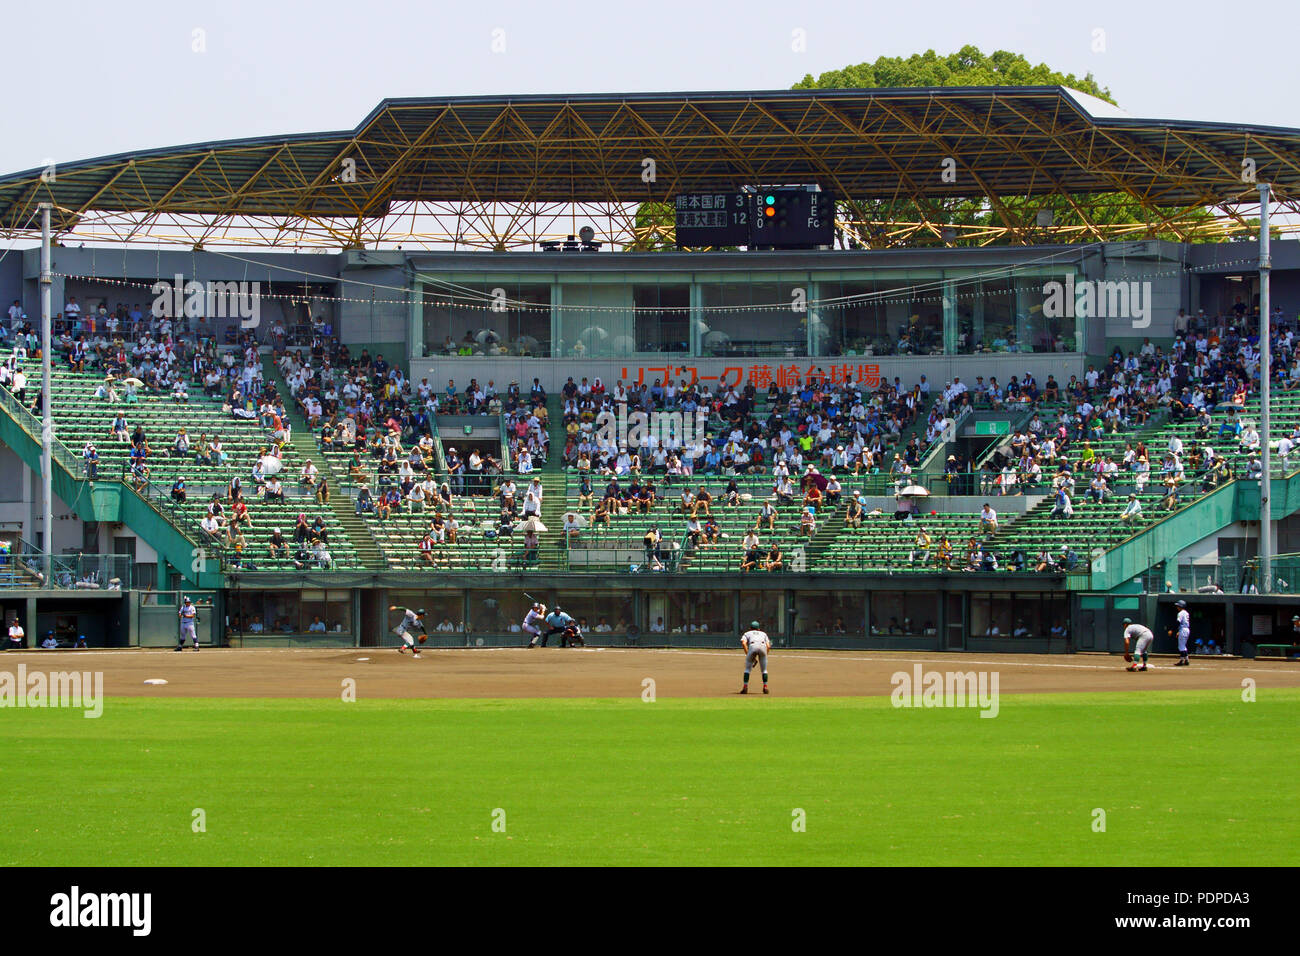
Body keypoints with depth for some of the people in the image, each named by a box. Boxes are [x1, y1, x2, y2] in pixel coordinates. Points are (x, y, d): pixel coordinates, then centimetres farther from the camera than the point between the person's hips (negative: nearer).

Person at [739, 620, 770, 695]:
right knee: (764, 669, 15)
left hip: (753, 646, -1)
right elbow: (768, 646, 20)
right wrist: (764, 656, 24)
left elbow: (743, 643, 8)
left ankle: (745, 687, 0)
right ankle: (765, 687, 7)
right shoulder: (763, 633, 36)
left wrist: (747, 654, 7)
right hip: (763, 646, 1)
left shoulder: (747, 633, 31)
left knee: (747, 668, 9)